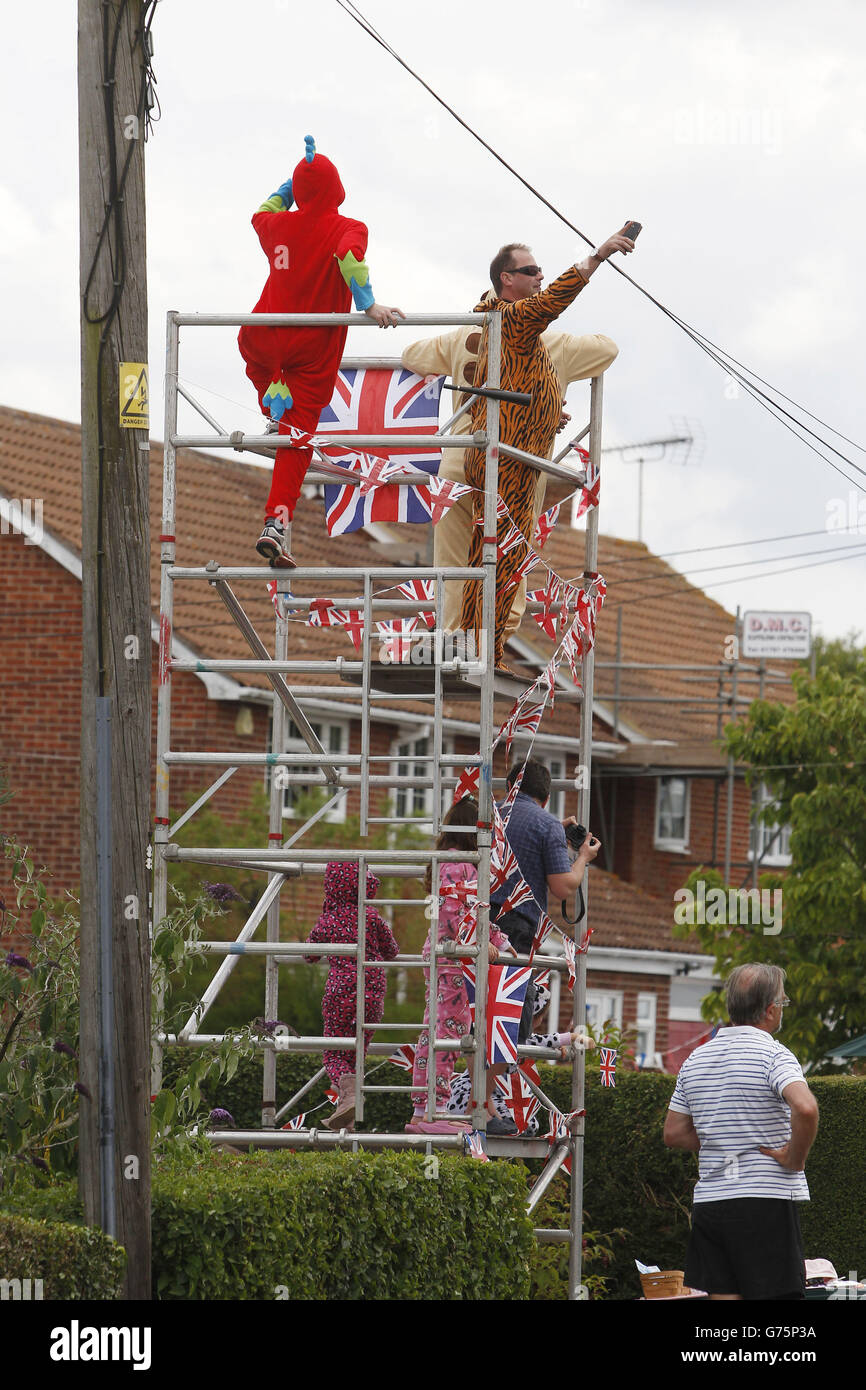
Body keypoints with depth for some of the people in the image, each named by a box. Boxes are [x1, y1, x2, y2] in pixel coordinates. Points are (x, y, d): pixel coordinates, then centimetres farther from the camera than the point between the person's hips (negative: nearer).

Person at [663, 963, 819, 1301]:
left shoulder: (696, 1058, 12)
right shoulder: (772, 1055, -9)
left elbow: (674, 1133, 16)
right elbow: (805, 1108, -27)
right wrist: (794, 1157, -12)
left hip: (709, 1198, 6)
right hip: (765, 1199, -6)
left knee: (722, 1295, 5)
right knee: (775, 1297, -6)